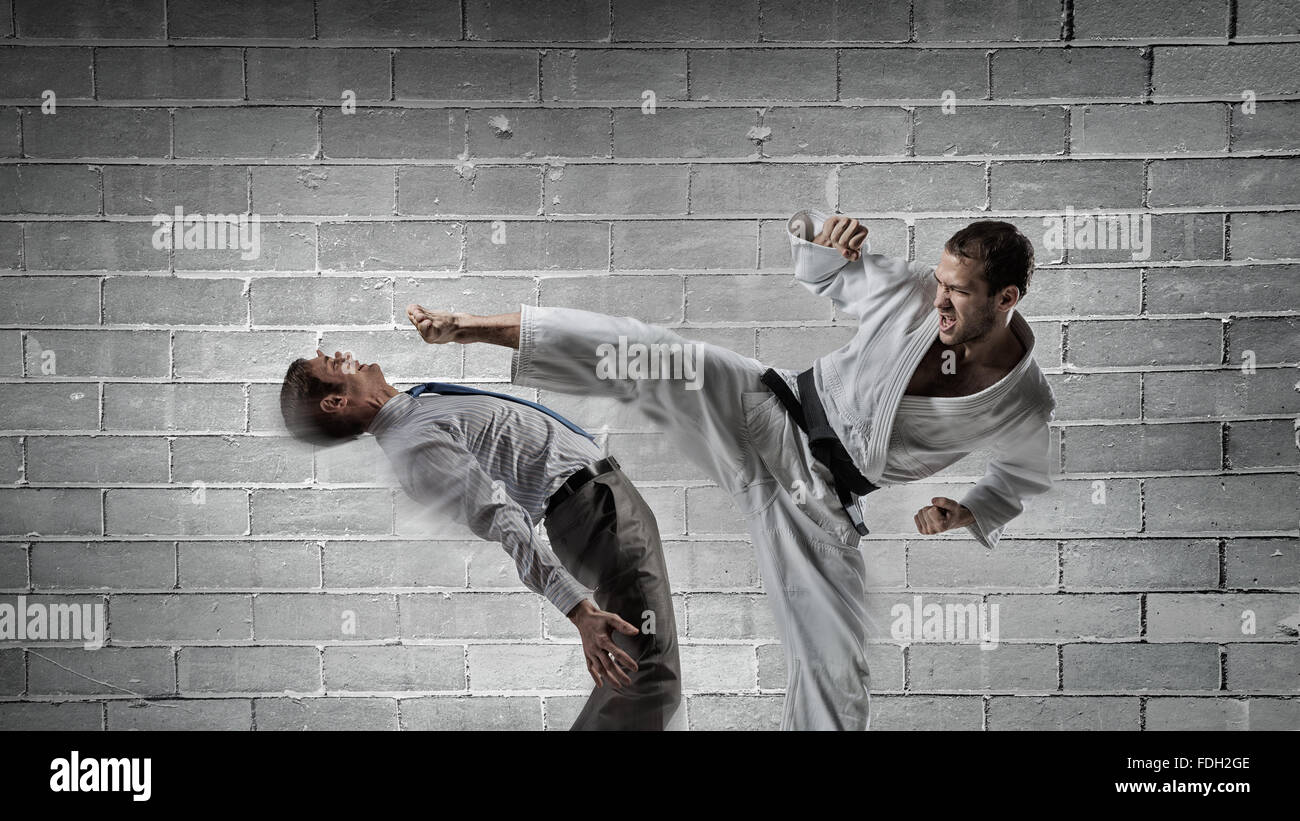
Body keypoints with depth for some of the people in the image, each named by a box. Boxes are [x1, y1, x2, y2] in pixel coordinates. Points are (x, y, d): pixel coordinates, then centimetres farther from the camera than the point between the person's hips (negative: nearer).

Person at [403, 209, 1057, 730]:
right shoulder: (910, 292, -11)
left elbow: (1025, 476, 12)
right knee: (644, 354, -24)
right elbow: (817, 270, 7)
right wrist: (821, 233, -16)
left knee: (836, 668, -1)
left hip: (820, 501, 0)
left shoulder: (1026, 409, -11)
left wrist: (969, 513, -5)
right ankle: (471, 327, -21)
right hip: (773, 415, 0)